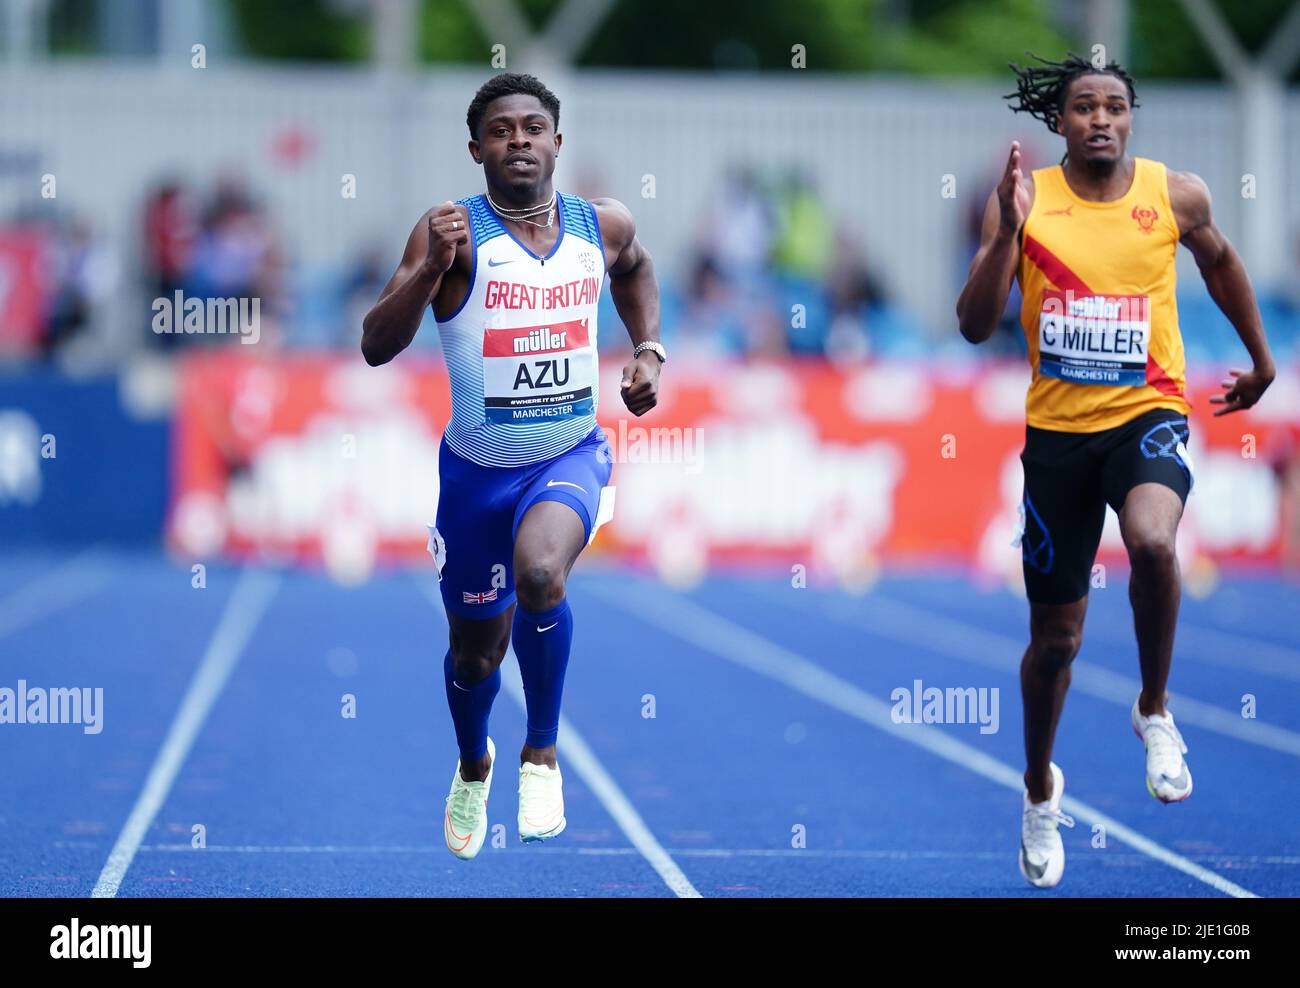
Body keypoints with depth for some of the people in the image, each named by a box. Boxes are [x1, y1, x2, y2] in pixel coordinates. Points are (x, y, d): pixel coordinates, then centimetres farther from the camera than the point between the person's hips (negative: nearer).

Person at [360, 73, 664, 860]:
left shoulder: (604, 226, -4)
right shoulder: (455, 232, -15)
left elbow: (635, 267, 23)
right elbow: (376, 348, -23)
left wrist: (649, 351, 10)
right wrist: (431, 270, -36)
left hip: (571, 458, 0)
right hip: (477, 469, 0)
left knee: (539, 571, -33)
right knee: (476, 650, 16)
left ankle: (543, 753, -13)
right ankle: (474, 765, 50)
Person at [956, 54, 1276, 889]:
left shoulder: (1177, 195, -3)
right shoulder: (1025, 200, -5)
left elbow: (1220, 260, 18)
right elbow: (976, 326, -11)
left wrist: (1262, 359, 26)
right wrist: (1008, 231, -24)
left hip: (1148, 413, -1)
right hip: (1057, 429, 1)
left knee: (1152, 540, -35)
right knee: (1056, 635, 11)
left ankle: (1156, 709, -9)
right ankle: (1041, 787, 38)